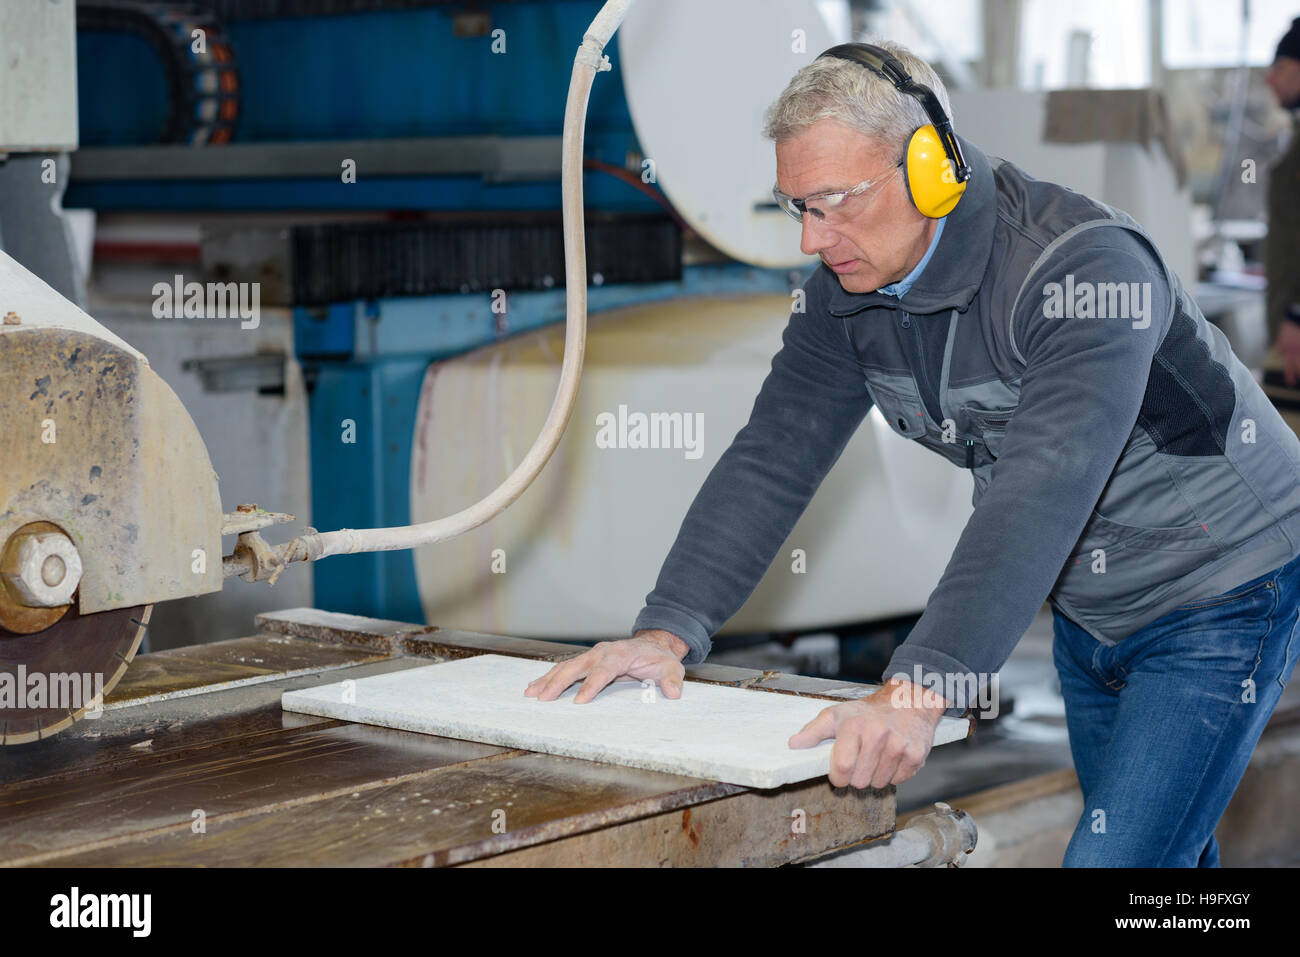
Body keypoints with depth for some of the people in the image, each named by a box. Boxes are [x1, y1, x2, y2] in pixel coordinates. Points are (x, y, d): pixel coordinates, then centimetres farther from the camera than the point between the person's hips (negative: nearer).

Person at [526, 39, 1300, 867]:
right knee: (1166, 854, 16)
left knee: (1115, 861, -15)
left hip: (1220, 599, -7)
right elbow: (774, 456, -7)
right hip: (1088, 610, 7)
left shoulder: (1085, 266, -31)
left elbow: (1040, 497, -42)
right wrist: (670, 631, -20)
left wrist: (921, 690, -52)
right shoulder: (849, 291, -7)